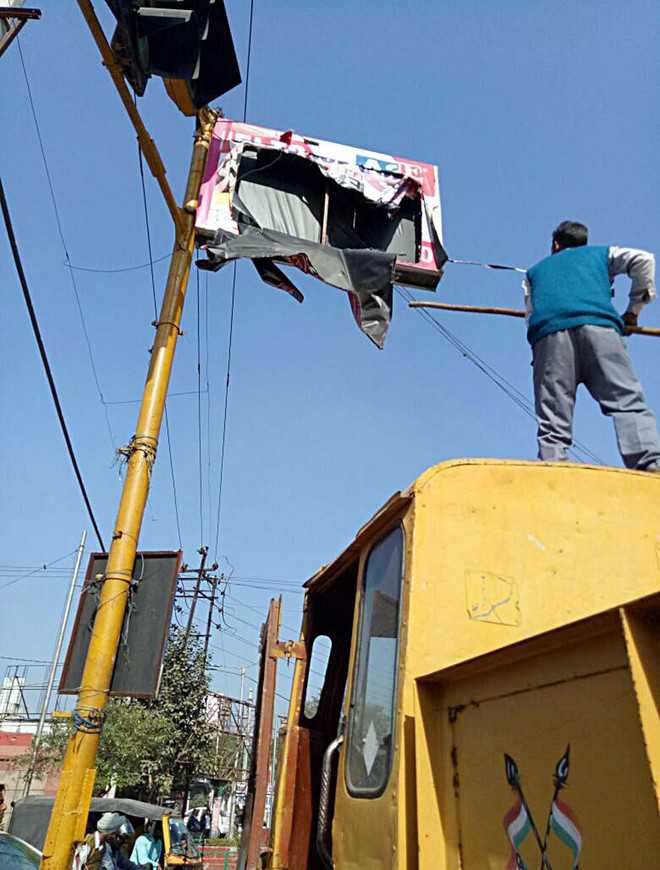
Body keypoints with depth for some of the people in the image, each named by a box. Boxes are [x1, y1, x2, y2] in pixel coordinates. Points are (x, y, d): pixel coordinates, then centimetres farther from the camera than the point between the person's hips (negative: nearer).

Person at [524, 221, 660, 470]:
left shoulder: (534, 270, 38)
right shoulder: (600, 253, 36)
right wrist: (634, 309, 28)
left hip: (549, 333, 1)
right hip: (599, 326, -1)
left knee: (552, 424, -6)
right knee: (628, 401, -11)